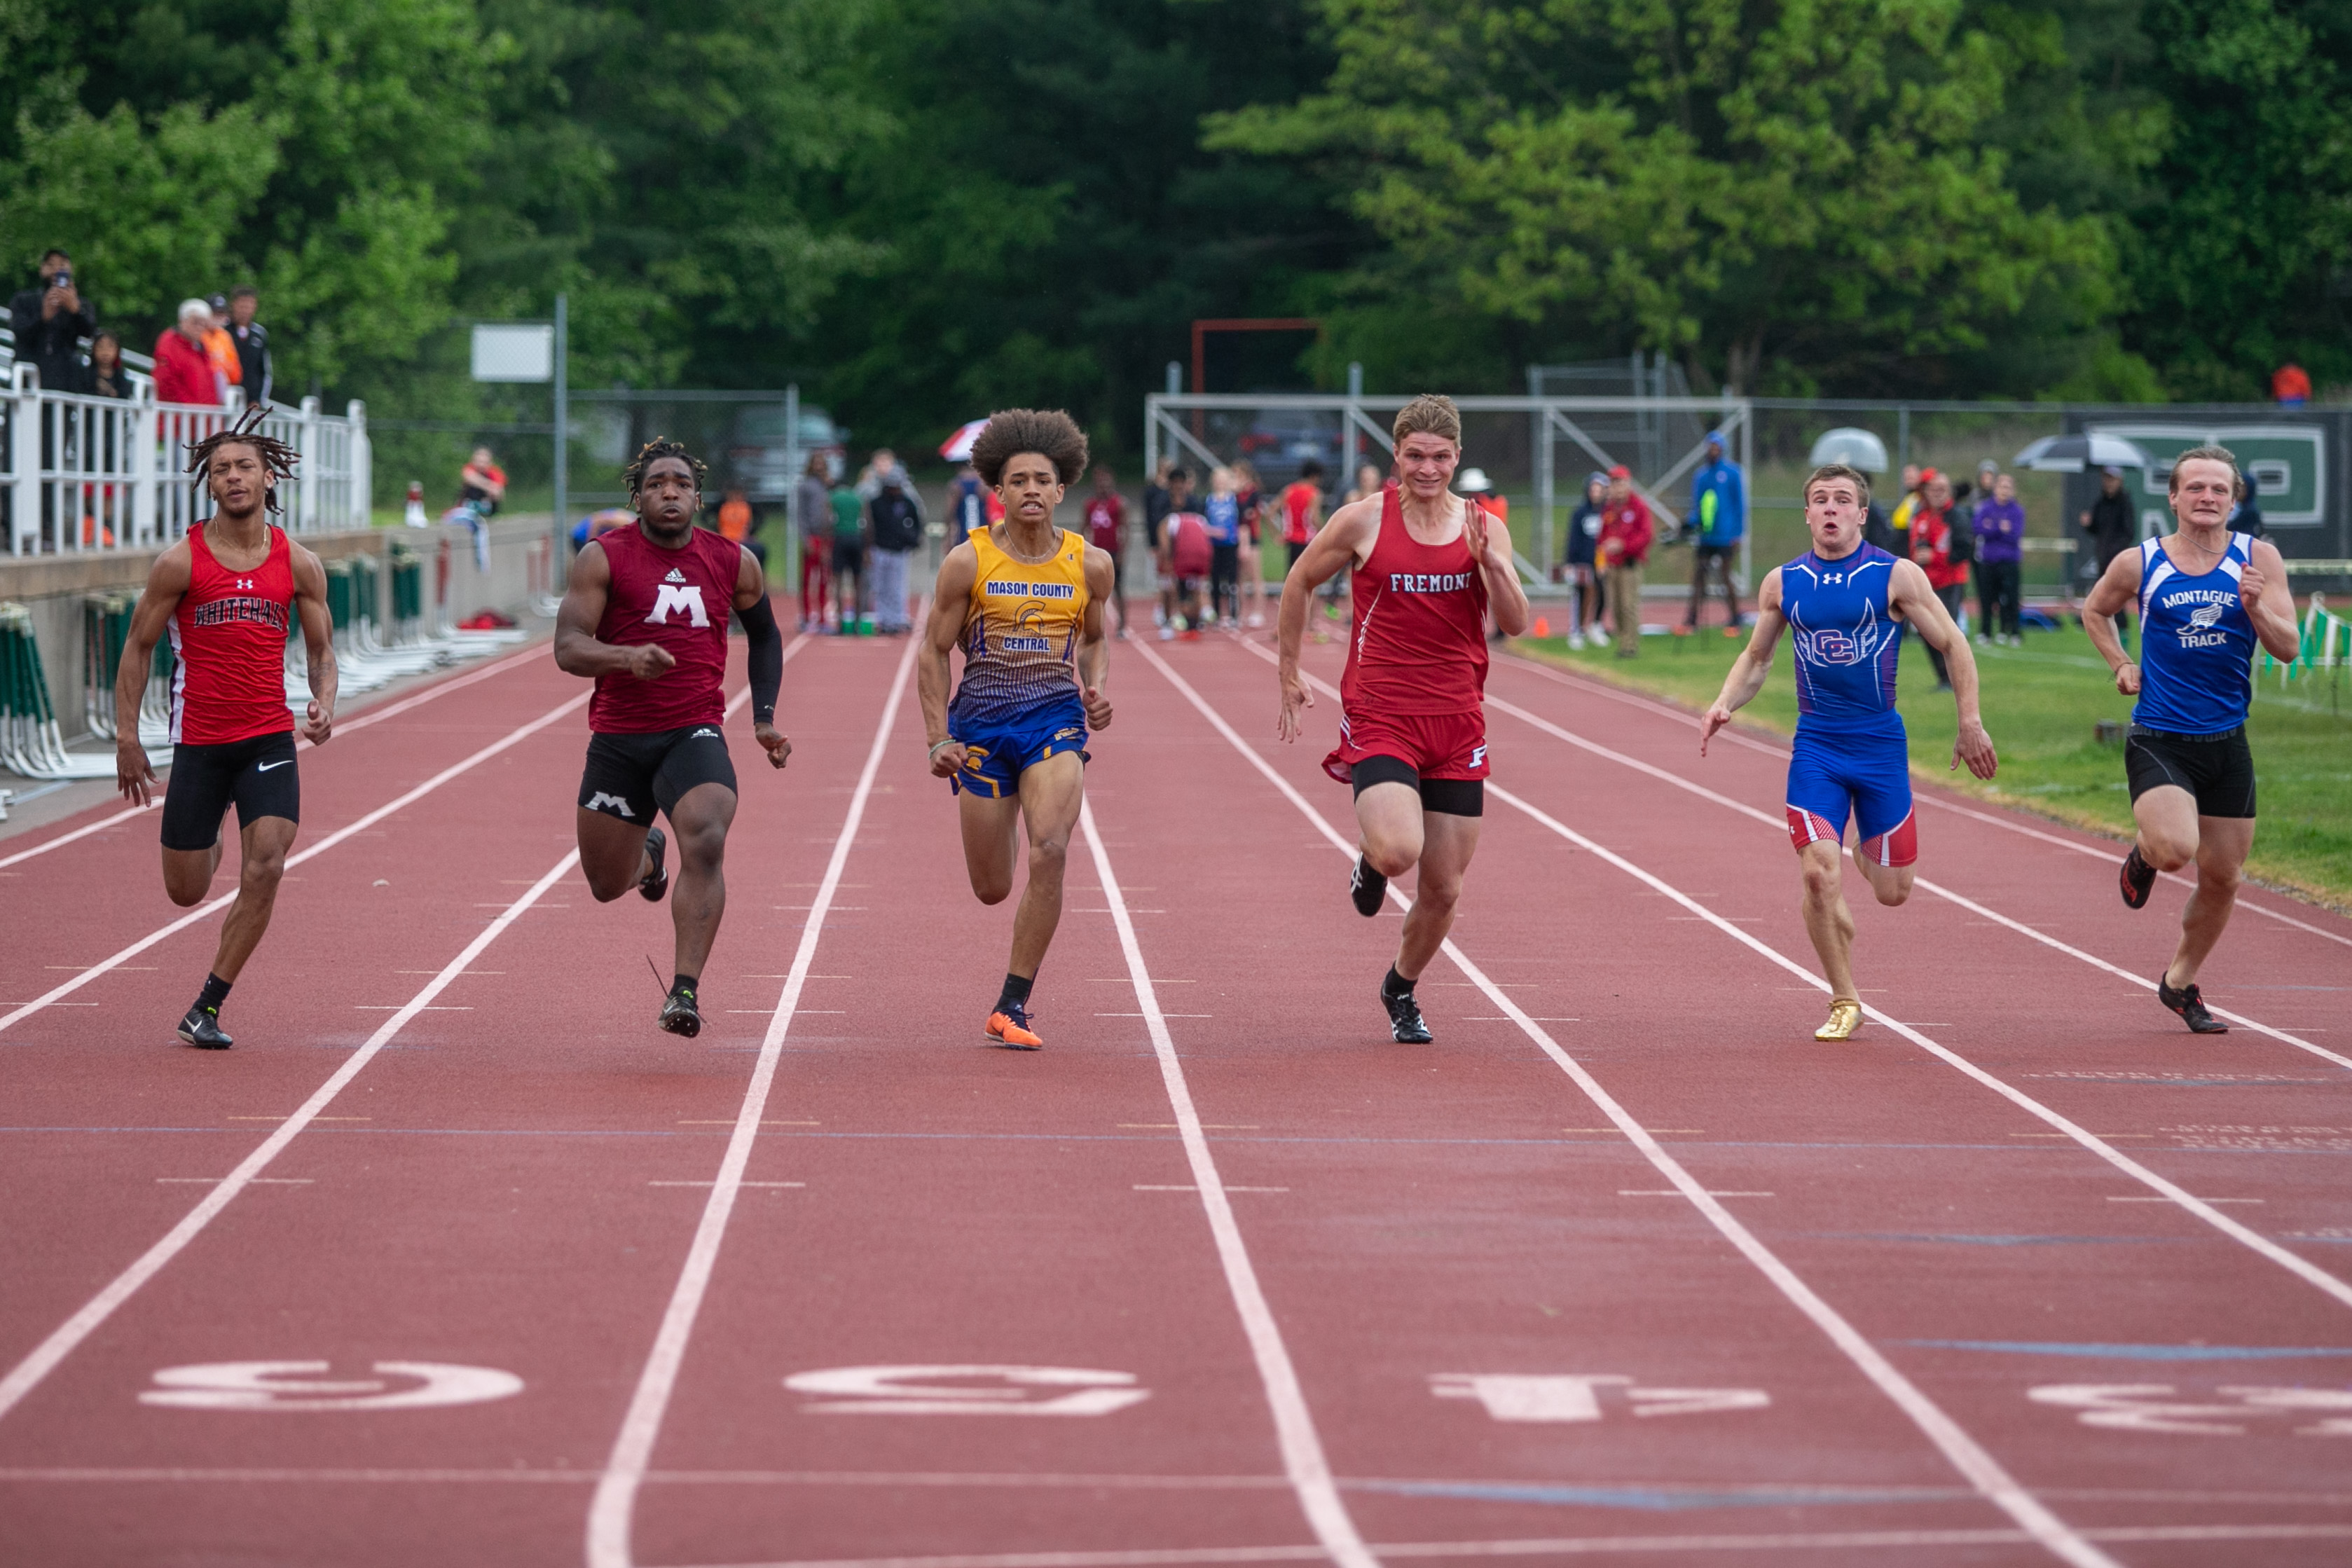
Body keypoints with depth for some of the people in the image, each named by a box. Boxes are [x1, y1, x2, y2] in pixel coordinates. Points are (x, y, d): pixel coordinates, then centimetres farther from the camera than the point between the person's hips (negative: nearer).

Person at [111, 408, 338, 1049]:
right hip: (199, 741, -1)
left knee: (265, 869, -17)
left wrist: (324, 703, -9)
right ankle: (207, 847, 45)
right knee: (185, 892, 5)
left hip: (270, 739, 1)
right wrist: (127, 738, -1)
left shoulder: (298, 565, 2)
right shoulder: (180, 563, -5)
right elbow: (138, 646, 2)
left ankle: (206, 1010, -5)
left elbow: (320, 647, 12)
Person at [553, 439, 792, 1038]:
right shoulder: (603, 558, -3)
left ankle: (686, 990, -28)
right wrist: (625, 657, -31)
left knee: (705, 843, -28)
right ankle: (649, 854, 48)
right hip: (618, 737, 0)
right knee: (607, 885, 10)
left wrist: (764, 717, 15)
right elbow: (568, 650, -11)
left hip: (694, 734, 0)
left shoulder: (735, 563, 5)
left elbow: (765, 635, 24)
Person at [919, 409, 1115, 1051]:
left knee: (1049, 852, -23)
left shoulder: (1090, 565, 1)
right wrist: (939, 738, -6)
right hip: (982, 725, 0)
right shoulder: (968, 563, -5)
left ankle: (1012, 1005, -14)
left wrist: (1096, 690, -1)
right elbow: (934, 652, 2)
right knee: (992, 890, 5)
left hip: (1055, 719, 0)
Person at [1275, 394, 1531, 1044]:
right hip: (1380, 717, -3)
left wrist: (1489, 560, -18)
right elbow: (1299, 583, 10)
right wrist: (1289, 674, 12)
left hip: (1456, 723, 3)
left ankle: (1401, 990, 34)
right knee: (1399, 852, -28)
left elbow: (1515, 624, -2)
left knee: (1443, 890, 7)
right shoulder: (1364, 520, -4)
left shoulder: (1484, 527, 4)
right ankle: (1370, 862, 11)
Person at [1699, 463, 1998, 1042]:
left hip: (1881, 742, -1)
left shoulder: (1896, 576, -5)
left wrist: (1970, 724, -1)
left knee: (1893, 891, 4)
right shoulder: (1783, 583, 3)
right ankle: (1845, 1002, 3)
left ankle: (1864, 850, 43)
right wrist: (1724, 705, 1)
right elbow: (1756, 657, 18)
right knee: (1819, 875, -15)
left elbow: (1953, 646, 2)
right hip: (1816, 744, 1)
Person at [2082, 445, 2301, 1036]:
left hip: (2227, 742, 3)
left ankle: (2181, 982, 32)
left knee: (2223, 878, 9)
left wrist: (2255, 608, -23)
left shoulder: (2258, 559, -1)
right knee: (2175, 848, -26)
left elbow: (2288, 648, -5)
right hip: (2158, 738, -3)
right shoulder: (2139, 565, -3)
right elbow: (2095, 611, 18)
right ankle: (2142, 855, 12)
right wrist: (2122, 666, 6)